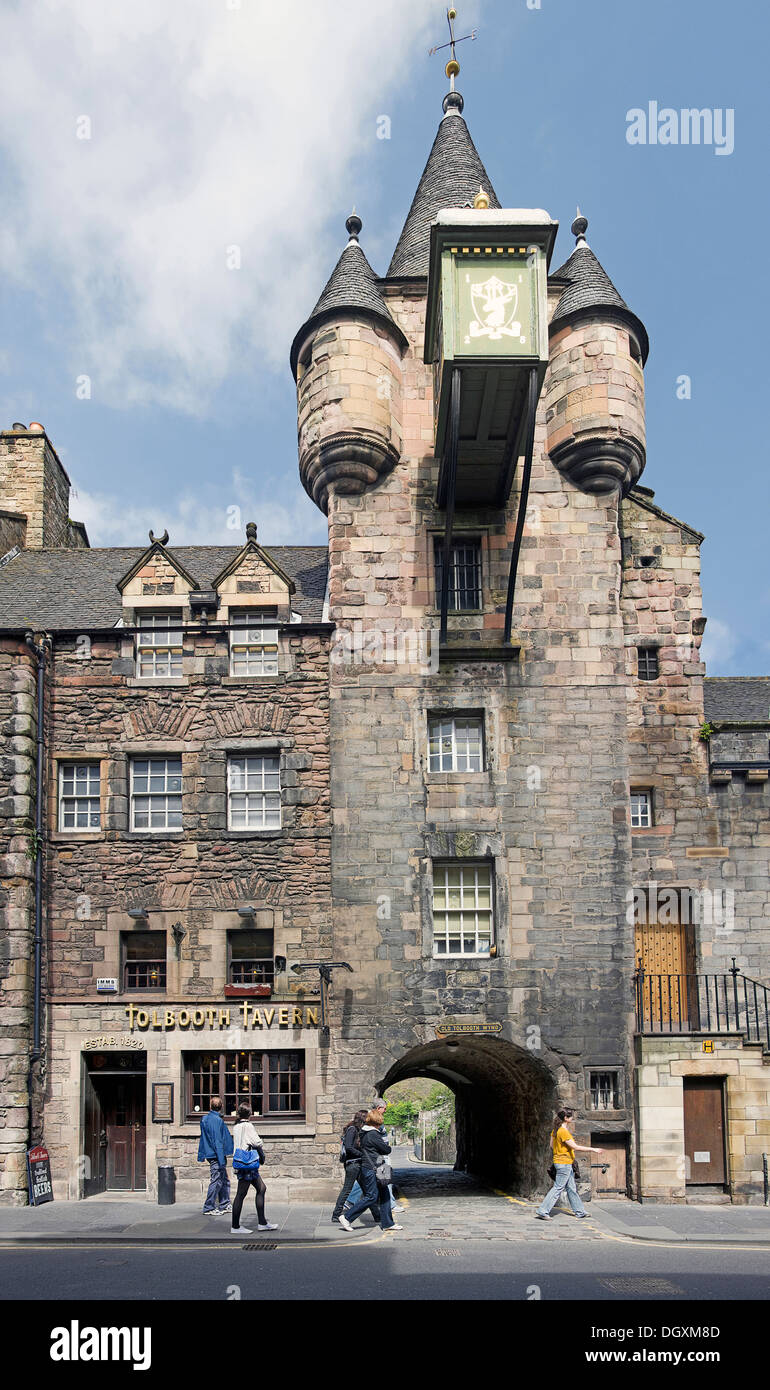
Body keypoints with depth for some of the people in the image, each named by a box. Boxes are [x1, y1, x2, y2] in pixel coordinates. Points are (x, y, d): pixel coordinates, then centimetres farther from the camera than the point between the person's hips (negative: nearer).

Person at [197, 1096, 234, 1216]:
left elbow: (203, 1138, 17)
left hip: (211, 1154, 9)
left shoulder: (205, 1119, 10)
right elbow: (218, 1141, -20)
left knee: (224, 1181, 16)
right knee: (216, 1181, -2)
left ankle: (224, 1205, 21)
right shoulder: (217, 1120, -18)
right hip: (216, 1156, -9)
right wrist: (222, 1160, -19)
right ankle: (208, 1208, 3)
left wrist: (201, 1155, 23)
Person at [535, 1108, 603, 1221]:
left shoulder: (555, 1130, 8)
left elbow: (552, 1145, 17)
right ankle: (543, 1211, -5)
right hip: (564, 1163, -10)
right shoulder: (563, 1132, -21)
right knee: (558, 1188, -6)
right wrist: (592, 1149, -16)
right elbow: (575, 1147, -22)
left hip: (565, 1164, 10)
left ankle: (580, 1212, 24)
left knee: (571, 1188, 16)